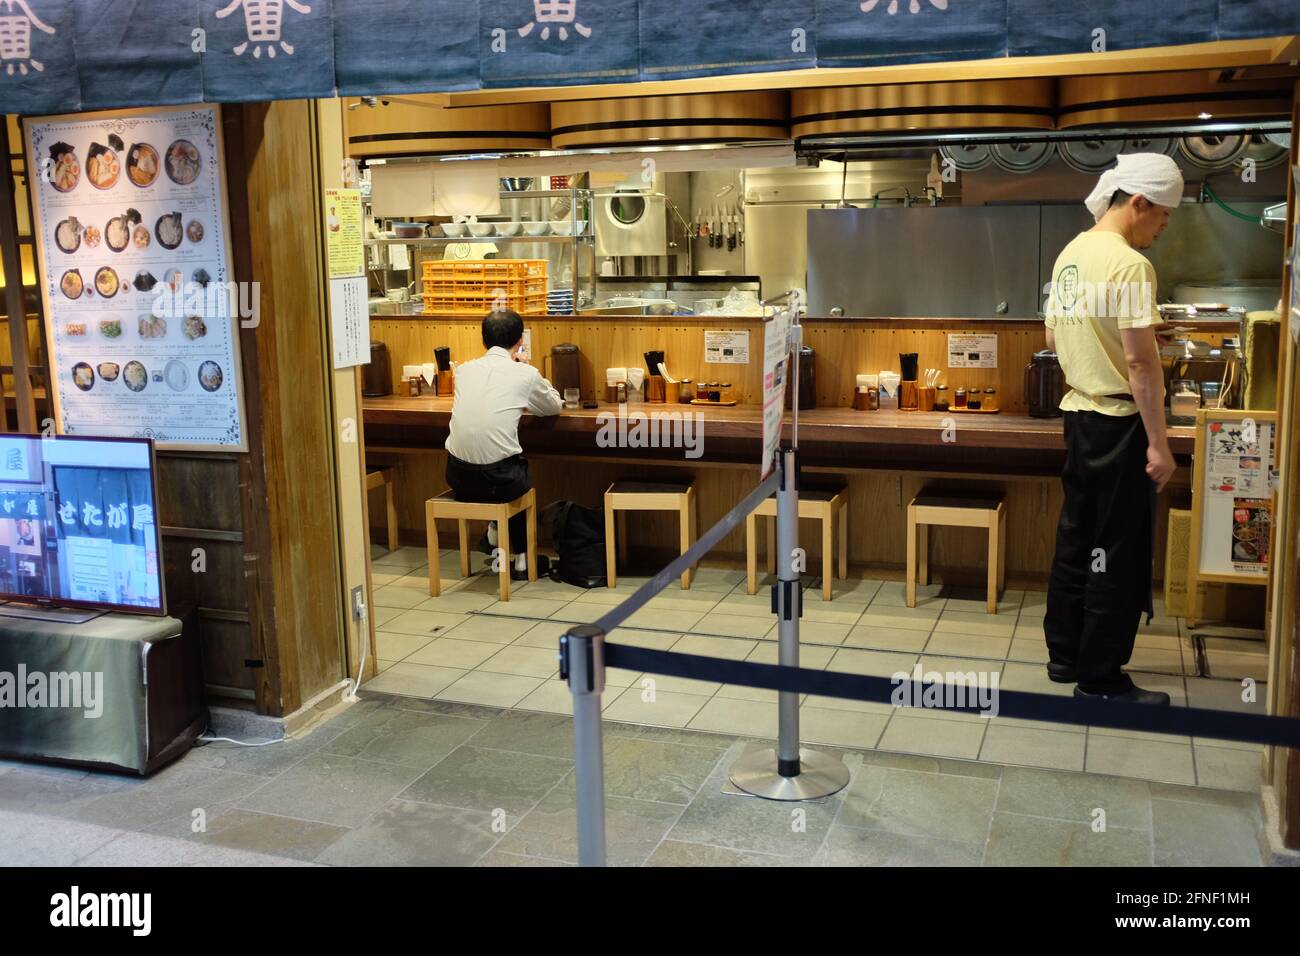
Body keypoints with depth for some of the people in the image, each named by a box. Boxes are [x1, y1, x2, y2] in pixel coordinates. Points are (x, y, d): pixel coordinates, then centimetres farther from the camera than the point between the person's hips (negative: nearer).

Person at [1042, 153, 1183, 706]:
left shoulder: (1070, 254, 8)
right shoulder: (1129, 265, -19)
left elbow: (1053, 339, 17)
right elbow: (1140, 362, -21)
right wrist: (1158, 444, -17)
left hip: (1078, 413, 9)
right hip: (1118, 421, -9)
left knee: (1076, 539, 16)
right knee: (1119, 554, 1)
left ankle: (1065, 654, 27)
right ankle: (1099, 680, 9)